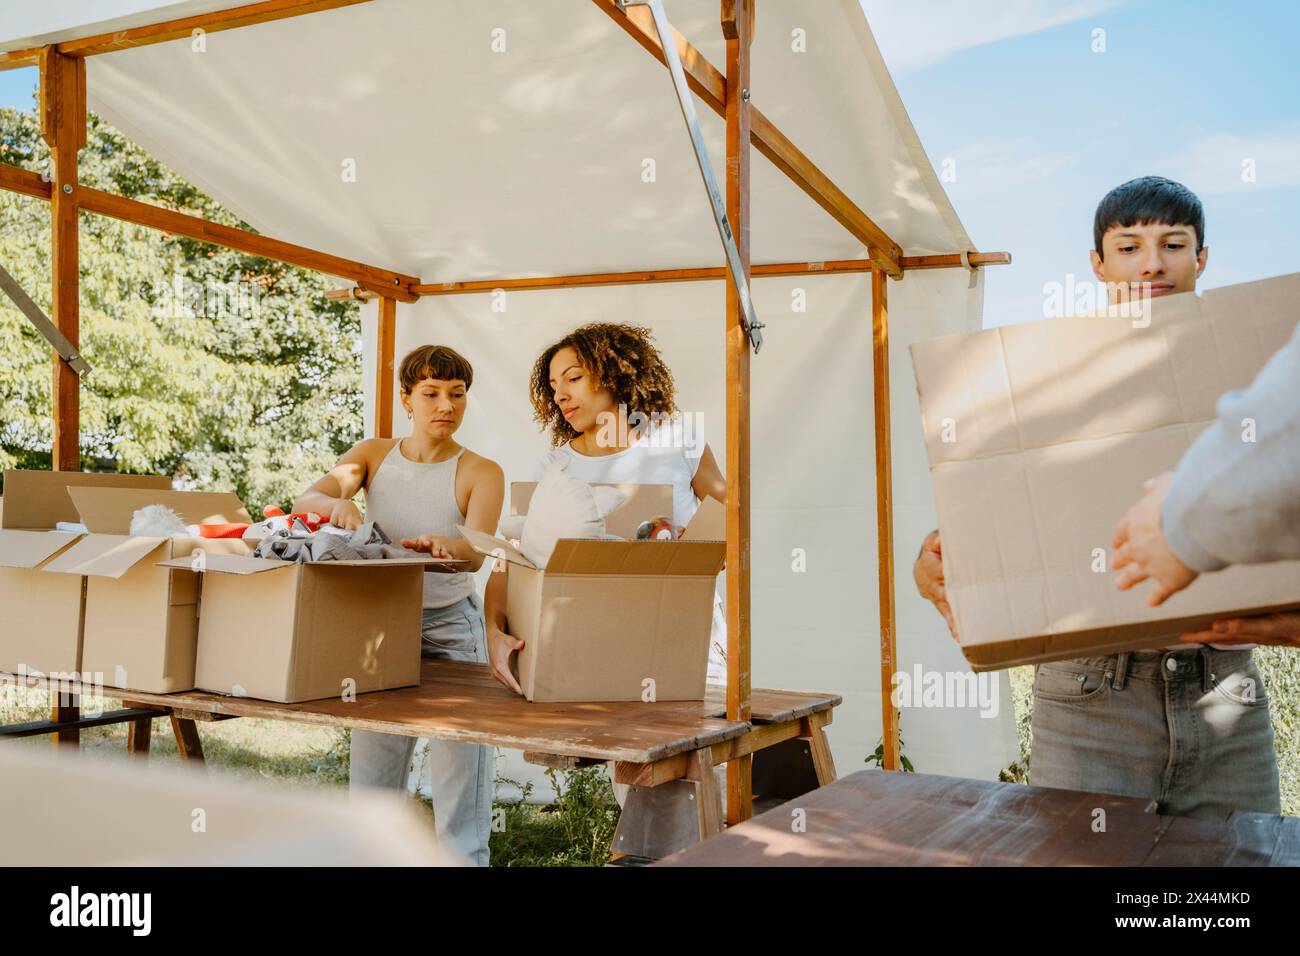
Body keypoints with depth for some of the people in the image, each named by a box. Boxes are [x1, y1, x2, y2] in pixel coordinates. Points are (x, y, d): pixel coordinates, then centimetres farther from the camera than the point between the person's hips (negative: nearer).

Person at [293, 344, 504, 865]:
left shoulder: (481, 472, -5)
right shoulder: (374, 454, 4)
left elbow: (476, 551, -21)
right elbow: (304, 500, -8)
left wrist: (441, 545, -44)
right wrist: (336, 503, -32)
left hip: (451, 628, -3)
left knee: (459, 779, -3)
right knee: (369, 780, 10)